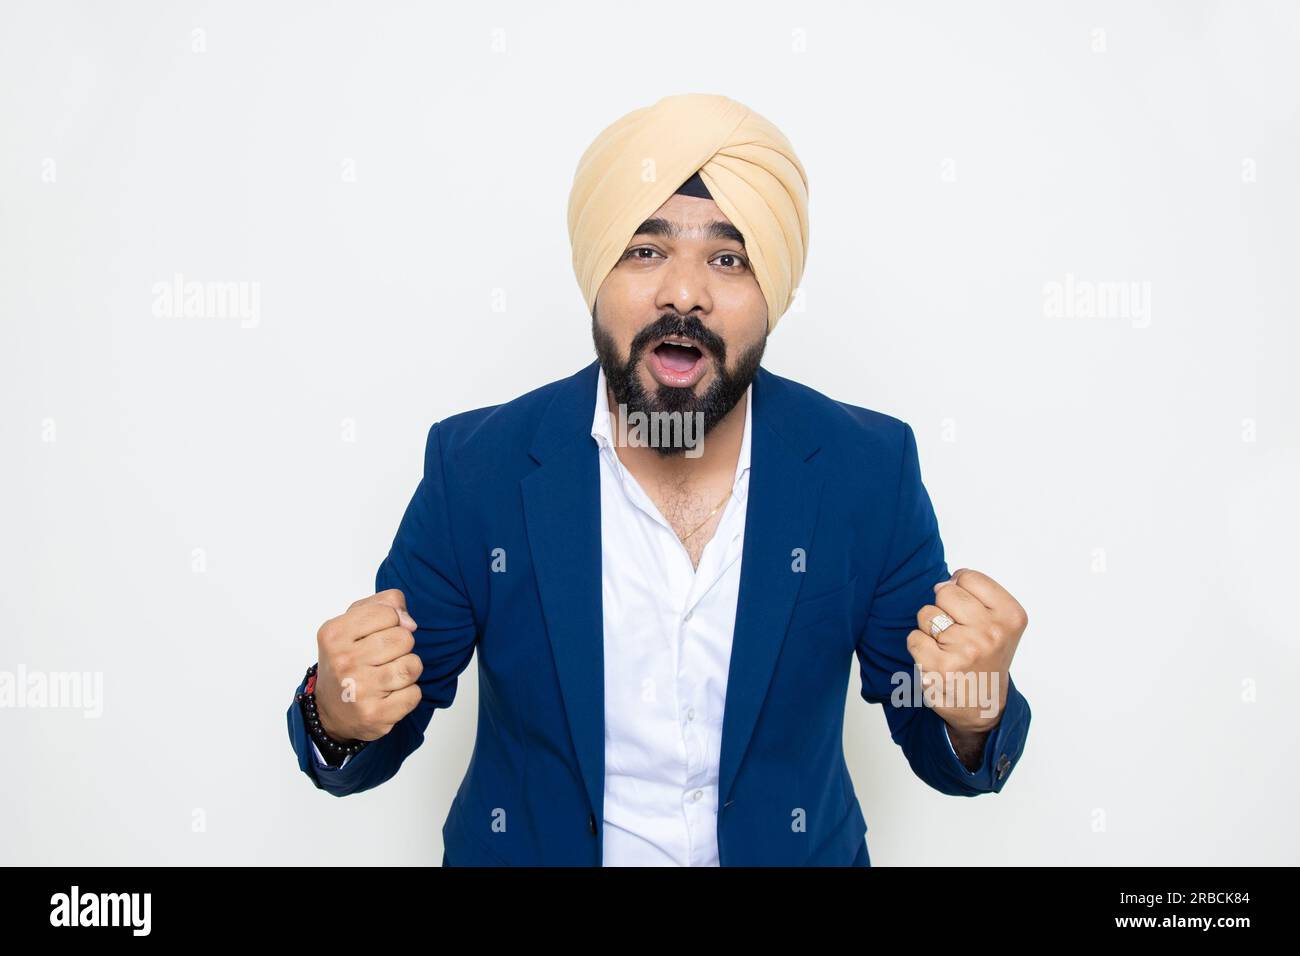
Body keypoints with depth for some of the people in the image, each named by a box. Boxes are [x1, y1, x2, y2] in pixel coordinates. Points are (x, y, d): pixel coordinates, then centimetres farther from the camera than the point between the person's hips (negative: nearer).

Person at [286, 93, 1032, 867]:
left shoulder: (872, 470, -17)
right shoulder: (474, 467, -18)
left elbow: (933, 742, -8)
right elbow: (380, 739, -9)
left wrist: (978, 715, -29)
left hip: (797, 851, 1)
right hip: (525, 849, 0)